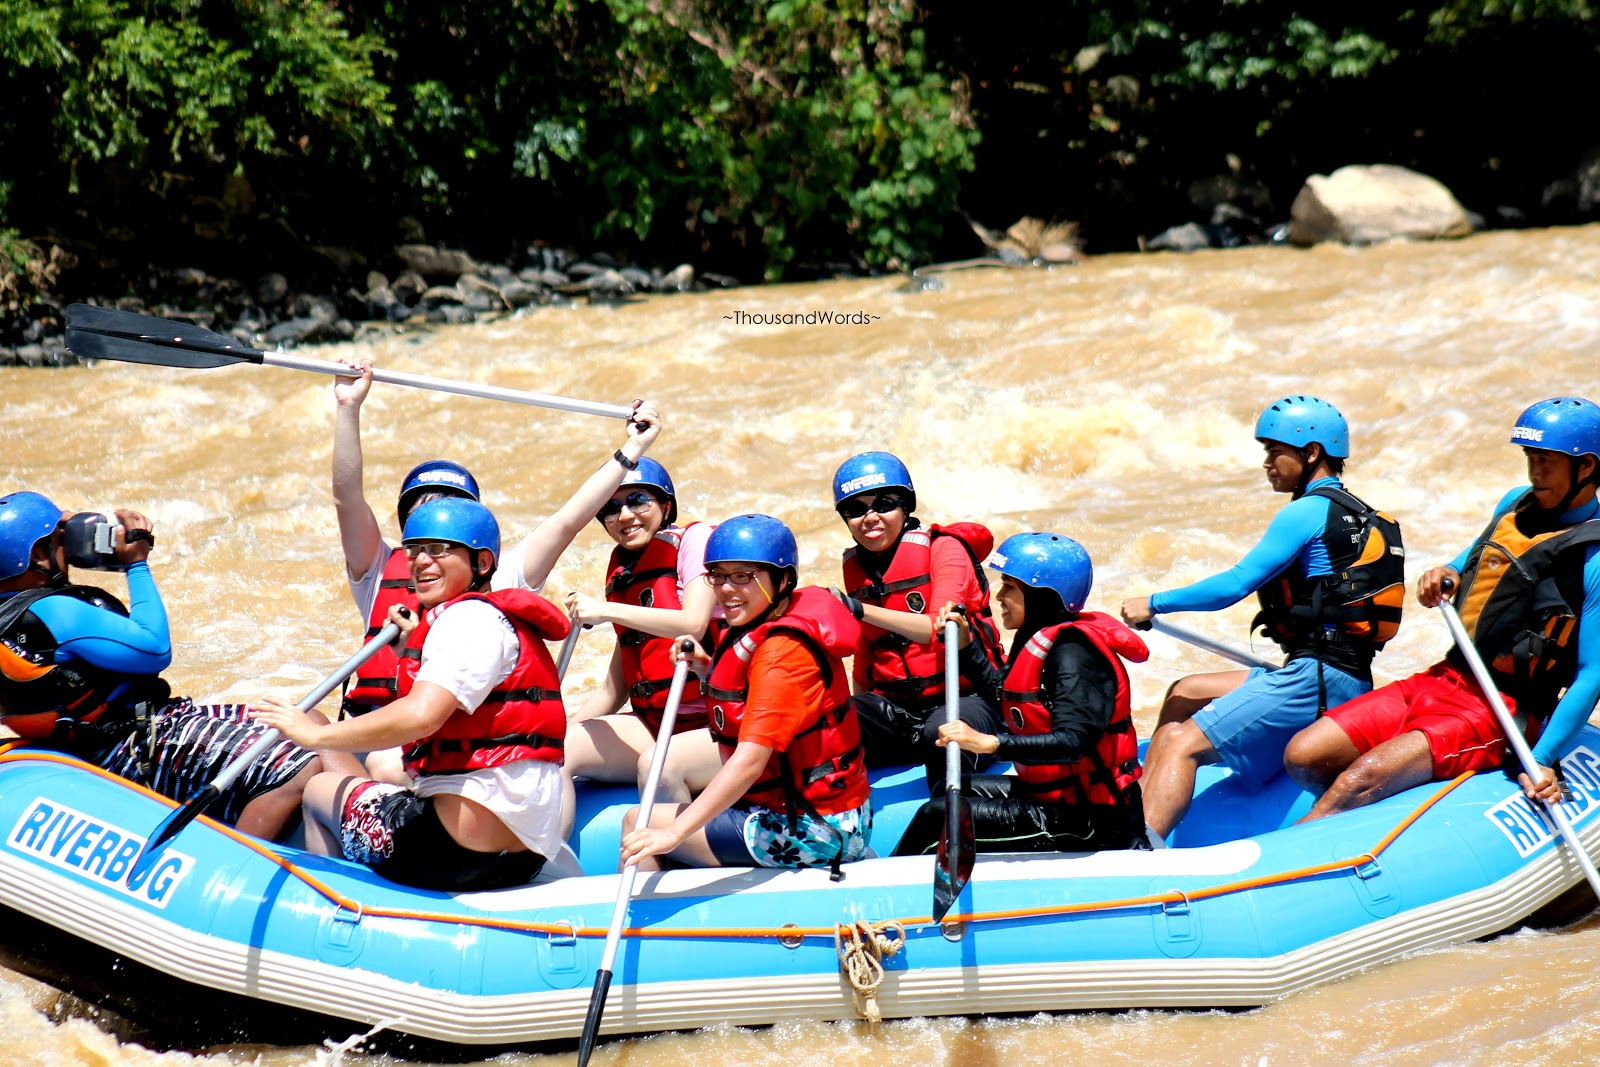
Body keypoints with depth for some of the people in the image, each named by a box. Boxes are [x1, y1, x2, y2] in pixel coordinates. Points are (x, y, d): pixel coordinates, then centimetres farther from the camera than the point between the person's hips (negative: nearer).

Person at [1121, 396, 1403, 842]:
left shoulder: (1309, 512, -8)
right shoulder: (1358, 516, 21)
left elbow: (1237, 584, -13)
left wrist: (1155, 603, -5)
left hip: (1316, 680, -10)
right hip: (1348, 682, 10)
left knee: (1183, 744, -18)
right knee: (1183, 695, 18)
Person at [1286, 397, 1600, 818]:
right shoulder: (1517, 503, 10)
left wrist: (1543, 761, -24)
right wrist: (1447, 575, 5)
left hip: (1501, 713, -8)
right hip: (1444, 678, 8)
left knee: (1360, 781, -28)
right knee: (1303, 757, -7)